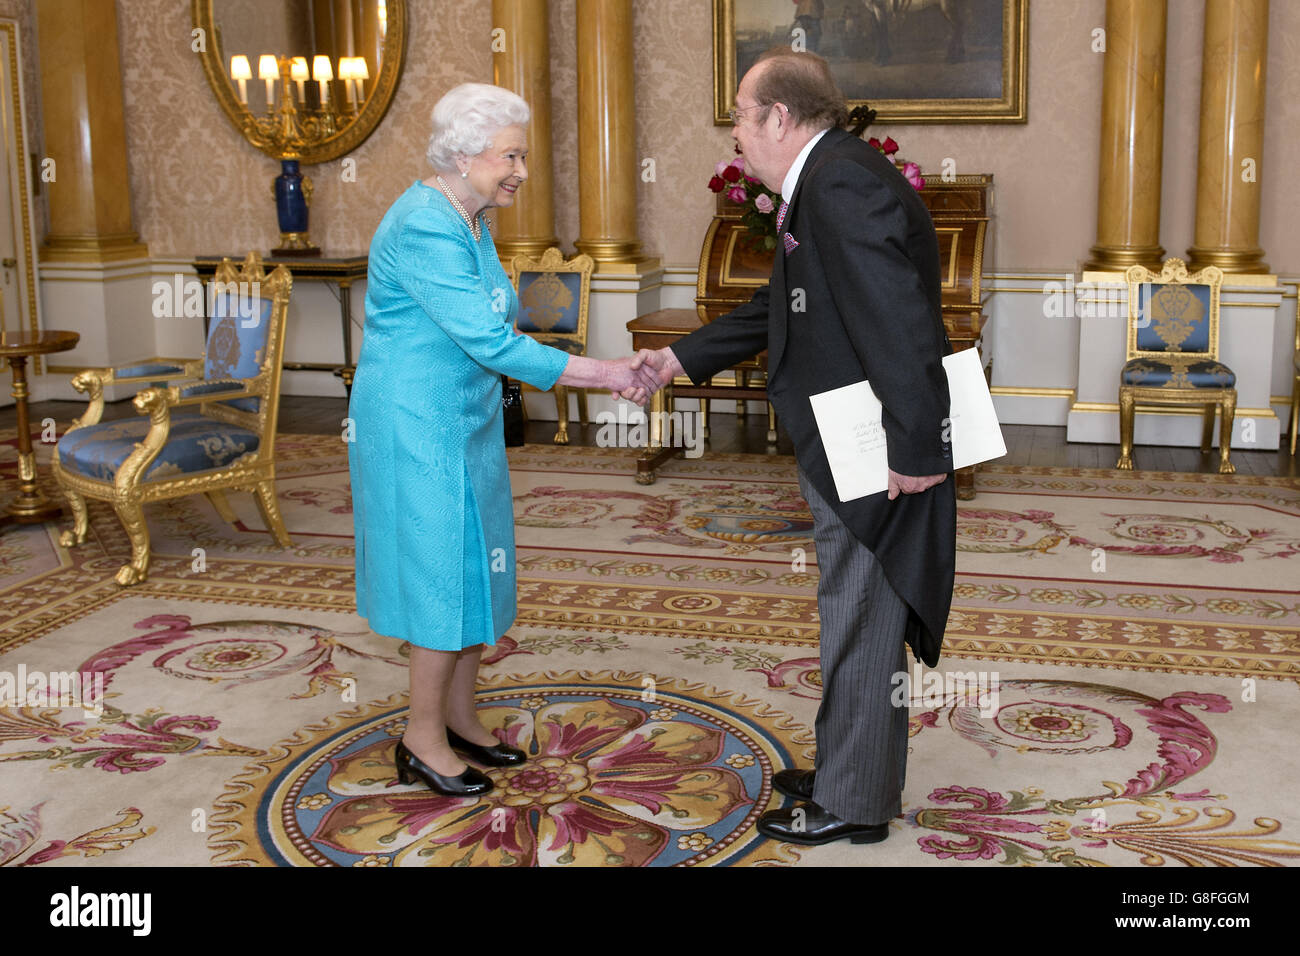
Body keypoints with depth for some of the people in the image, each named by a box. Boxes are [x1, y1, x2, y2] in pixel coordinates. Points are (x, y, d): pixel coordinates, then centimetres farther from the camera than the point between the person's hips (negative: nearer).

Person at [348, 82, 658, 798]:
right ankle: (422, 741, 14)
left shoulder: (469, 220, 8)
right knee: (445, 572, -1)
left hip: (465, 423, 10)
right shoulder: (425, 230, -23)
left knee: (475, 566, 14)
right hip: (417, 427, -9)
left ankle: (459, 718, 28)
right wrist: (605, 374, -25)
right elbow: (492, 343, -28)